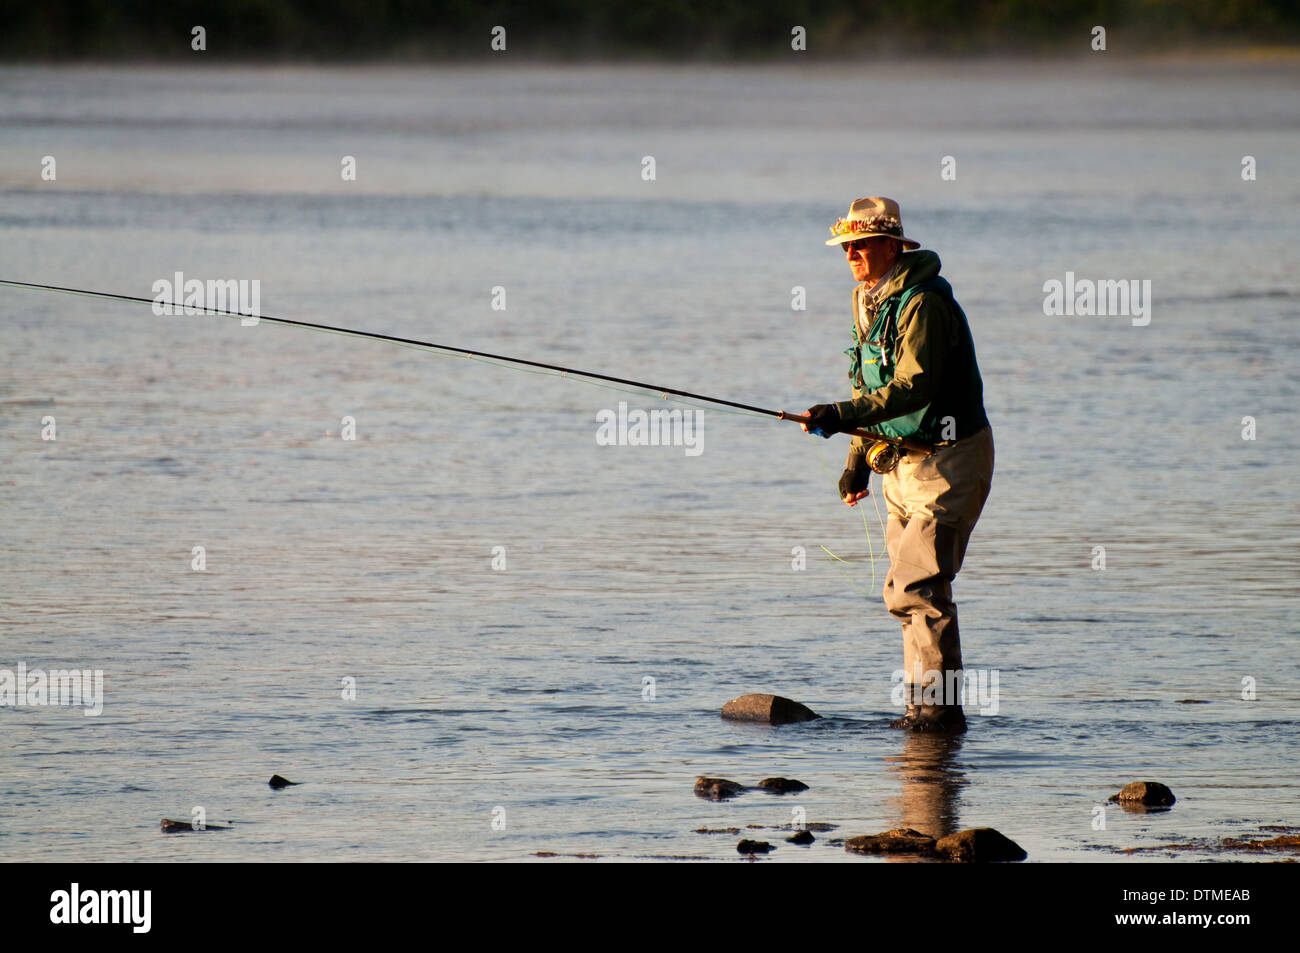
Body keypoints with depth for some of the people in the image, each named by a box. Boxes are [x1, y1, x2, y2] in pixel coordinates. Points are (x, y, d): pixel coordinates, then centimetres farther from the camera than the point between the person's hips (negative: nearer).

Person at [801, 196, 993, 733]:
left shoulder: (922, 304, -19)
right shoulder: (868, 301, 11)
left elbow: (913, 387, -29)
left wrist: (842, 417, -35)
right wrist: (857, 460, 17)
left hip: (948, 459, -9)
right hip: (903, 463, 9)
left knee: (918, 585, -15)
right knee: (906, 590, 9)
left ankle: (941, 708, -12)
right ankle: (924, 707, 15)